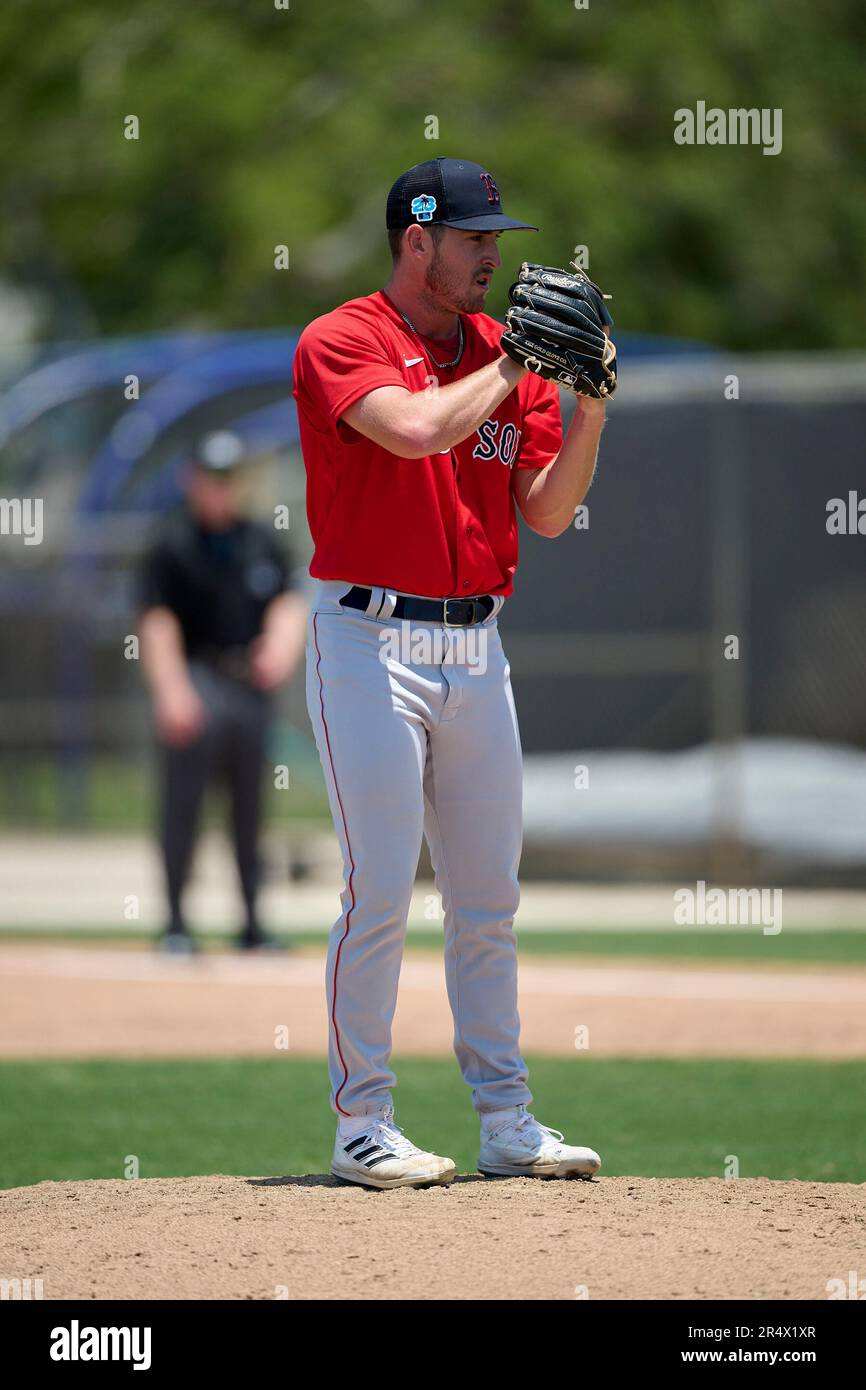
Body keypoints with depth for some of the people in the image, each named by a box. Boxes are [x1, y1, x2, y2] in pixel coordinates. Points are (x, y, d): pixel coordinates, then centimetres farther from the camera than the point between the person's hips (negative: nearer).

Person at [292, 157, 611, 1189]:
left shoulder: (505, 352, 11)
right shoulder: (341, 343, -6)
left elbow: (547, 513, 7)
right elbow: (418, 428, -25)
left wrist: (589, 406, -6)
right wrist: (517, 365, -15)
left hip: (476, 652, 6)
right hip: (370, 645, -6)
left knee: (488, 898, 8)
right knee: (380, 891, -7)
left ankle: (506, 1122, 13)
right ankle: (362, 1129, 0)